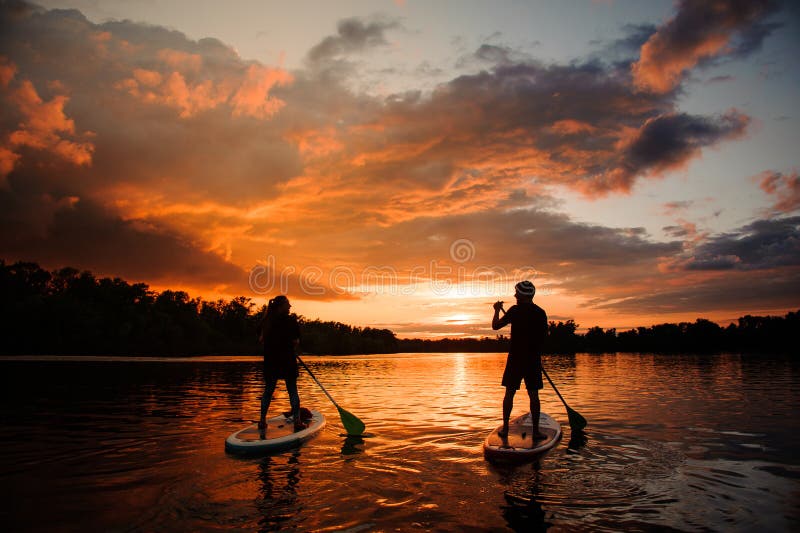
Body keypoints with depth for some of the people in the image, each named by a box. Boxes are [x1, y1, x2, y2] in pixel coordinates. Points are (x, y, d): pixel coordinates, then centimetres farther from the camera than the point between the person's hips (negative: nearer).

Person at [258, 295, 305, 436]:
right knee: (293, 391, 3)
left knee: (268, 391, 13)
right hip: (288, 361, -4)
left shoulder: (266, 321, 5)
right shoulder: (290, 320, -9)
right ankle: (297, 421, 3)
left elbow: (261, 339, 9)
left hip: (270, 361, 4)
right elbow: (296, 342, -11)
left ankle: (262, 421, 16)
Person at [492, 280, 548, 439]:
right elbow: (544, 337, 13)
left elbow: (495, 325, -6)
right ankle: (535, 431, 8)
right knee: (533, 394, 6)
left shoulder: (516, 310, -9)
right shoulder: (541, 313, 5)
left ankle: (505, 428, 8)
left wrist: (497, 310, 11)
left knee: (509, 393, 5)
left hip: (516, 358, -3)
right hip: (534, 359, 3)